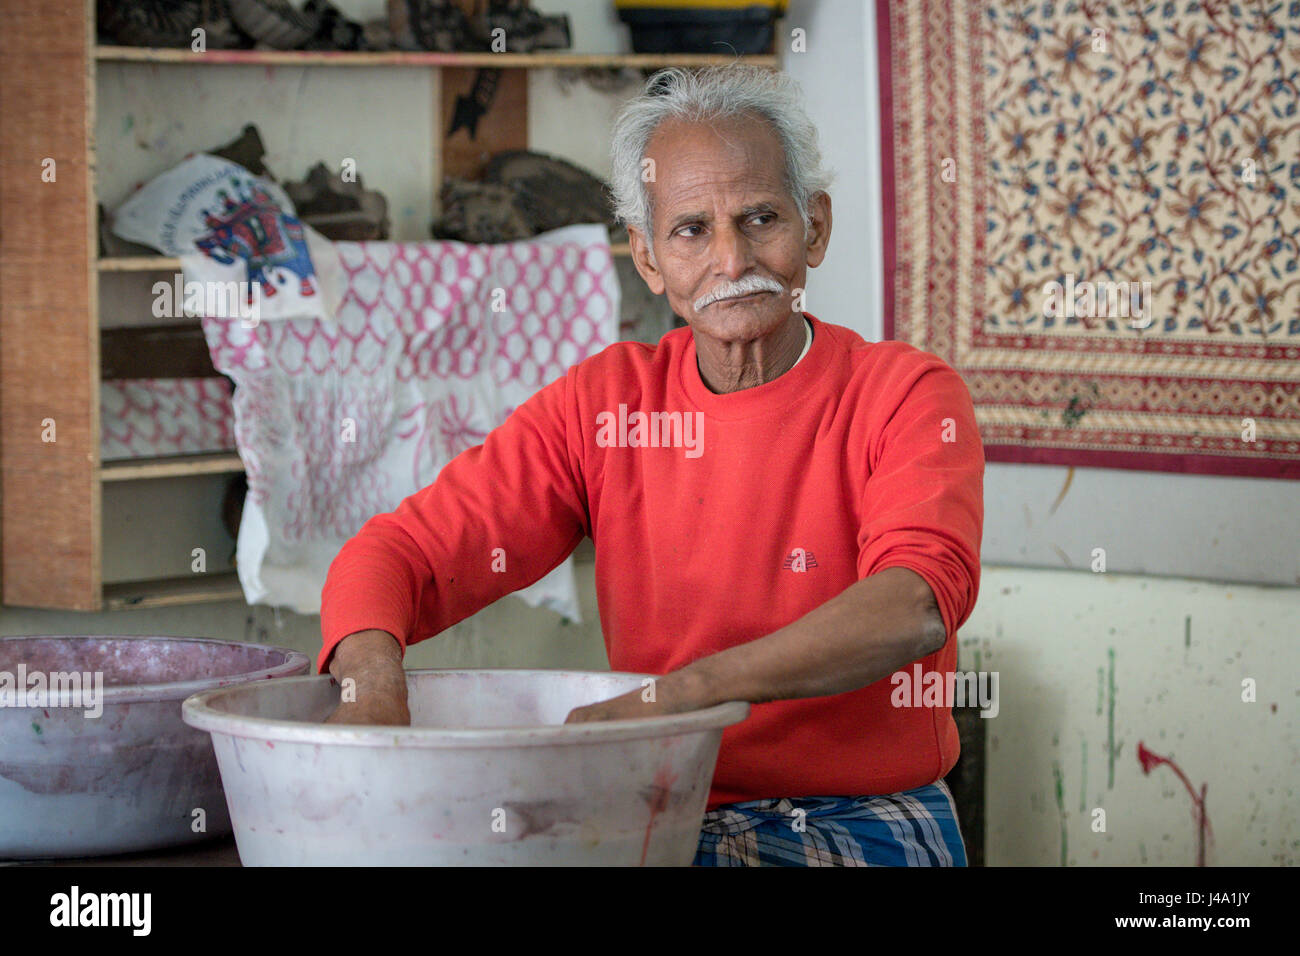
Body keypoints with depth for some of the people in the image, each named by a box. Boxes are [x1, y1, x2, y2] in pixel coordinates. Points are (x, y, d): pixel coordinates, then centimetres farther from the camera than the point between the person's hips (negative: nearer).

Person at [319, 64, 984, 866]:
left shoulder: (905, 395, -6)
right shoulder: (603, 403, 5)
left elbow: (918, 603, -26)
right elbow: (400, 553, 0)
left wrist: (677, 693, -37)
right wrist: (371, 676, -26)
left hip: (873, 824, -3)